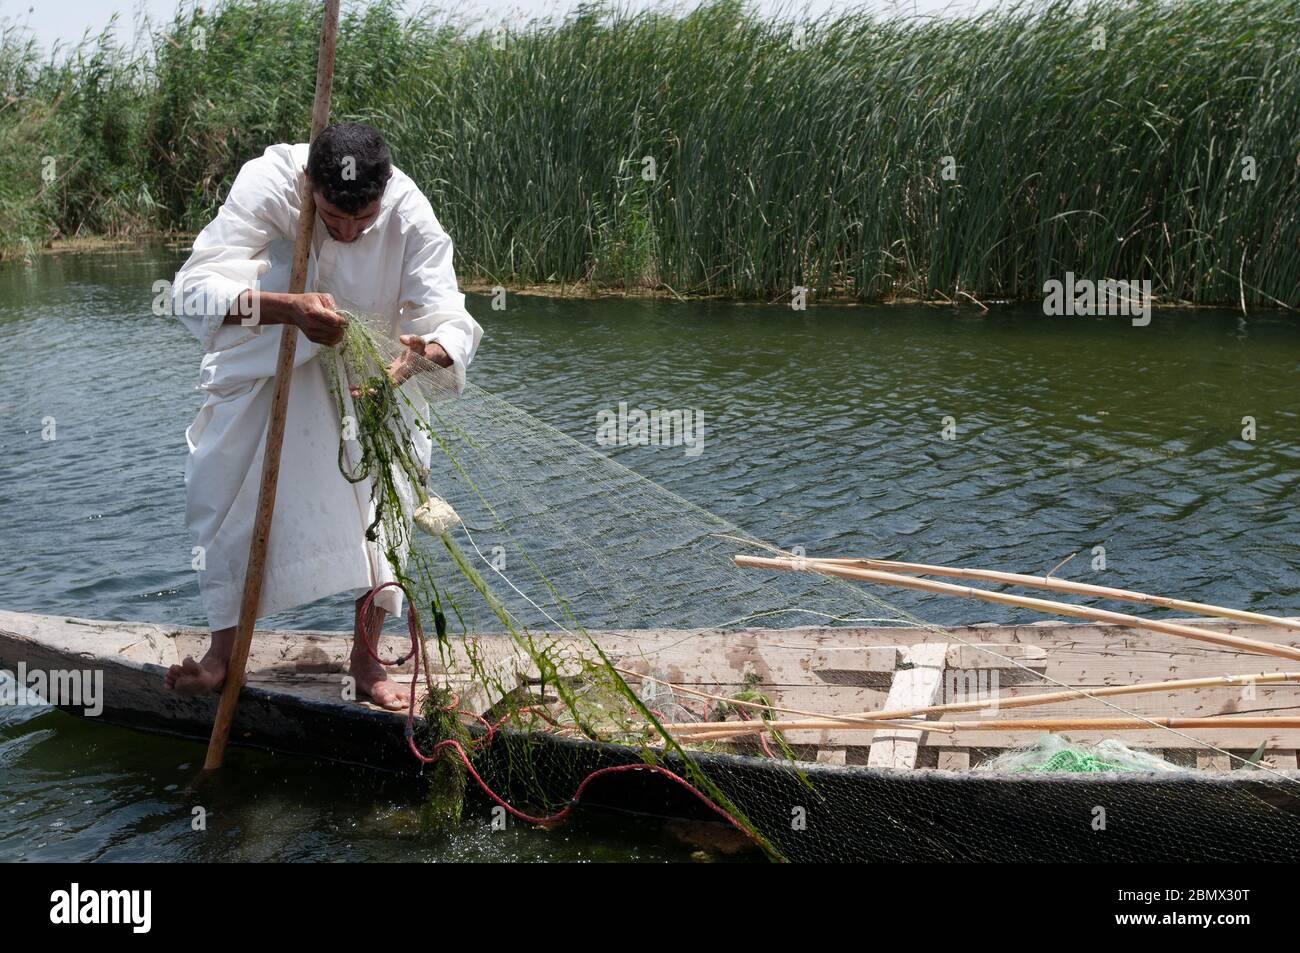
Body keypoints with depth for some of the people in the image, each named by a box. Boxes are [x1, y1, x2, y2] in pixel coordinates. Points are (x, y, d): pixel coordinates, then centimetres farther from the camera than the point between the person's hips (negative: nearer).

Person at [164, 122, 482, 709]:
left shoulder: (409, 213, -29)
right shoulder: (267, 184, -33)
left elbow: (452, 321, -34)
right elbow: (193, 288, -41)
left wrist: (427, 351, -59)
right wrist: (286, 308, -58)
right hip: (263, 362, 0)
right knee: (222, 487, -1)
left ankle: (366, 656, 11)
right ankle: (225, 649, 17)